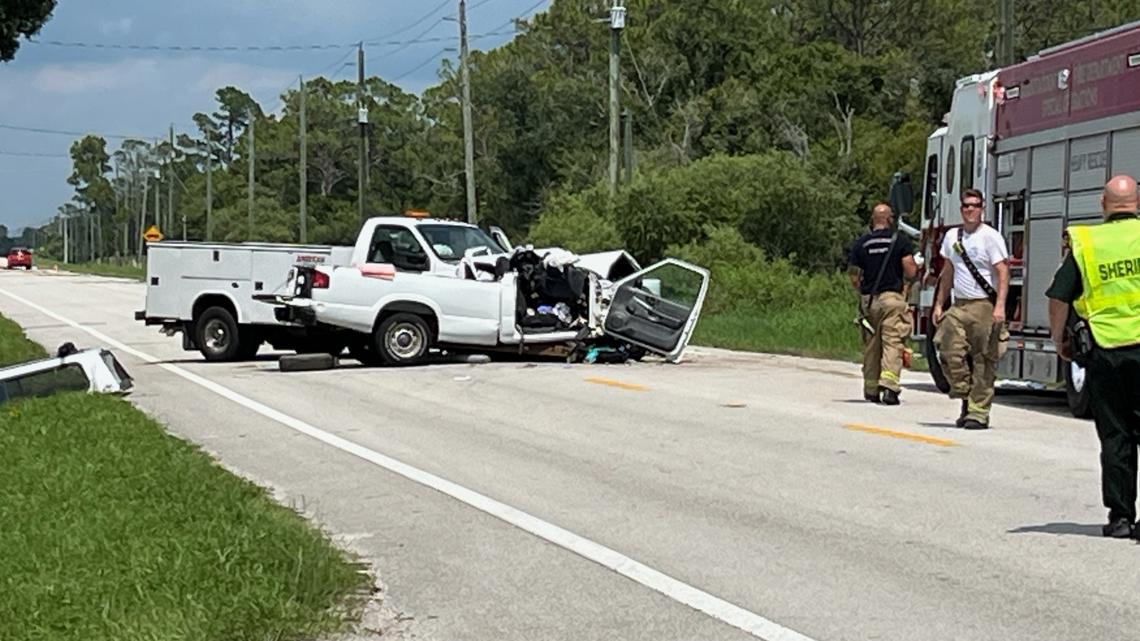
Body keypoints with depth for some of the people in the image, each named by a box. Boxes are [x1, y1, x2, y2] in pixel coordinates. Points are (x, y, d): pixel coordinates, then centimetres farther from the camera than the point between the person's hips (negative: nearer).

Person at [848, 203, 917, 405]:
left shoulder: (860, 244, 7)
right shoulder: (900, 240, -1)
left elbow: (854, 279, 7)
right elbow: (910, 272, -6)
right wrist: (915, 266, 17)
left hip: (868, 299, 3)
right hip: (893, 297, -3)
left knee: (871, 345, 11)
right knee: (893, 343, -6)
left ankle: (871, 390, 16)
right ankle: (889, 385, -20)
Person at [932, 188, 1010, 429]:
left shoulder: (990, 237, -5)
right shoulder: (952, 236, 14)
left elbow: (1003, 273, -11)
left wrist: (1000, 306, -21)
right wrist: (939, 304, 18)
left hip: (984, 307, -5)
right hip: (958, 306, 6)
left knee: (983, 362, -3)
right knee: (950, 354, -4)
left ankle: (978, 413, 1)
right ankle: (966, 398, 14)